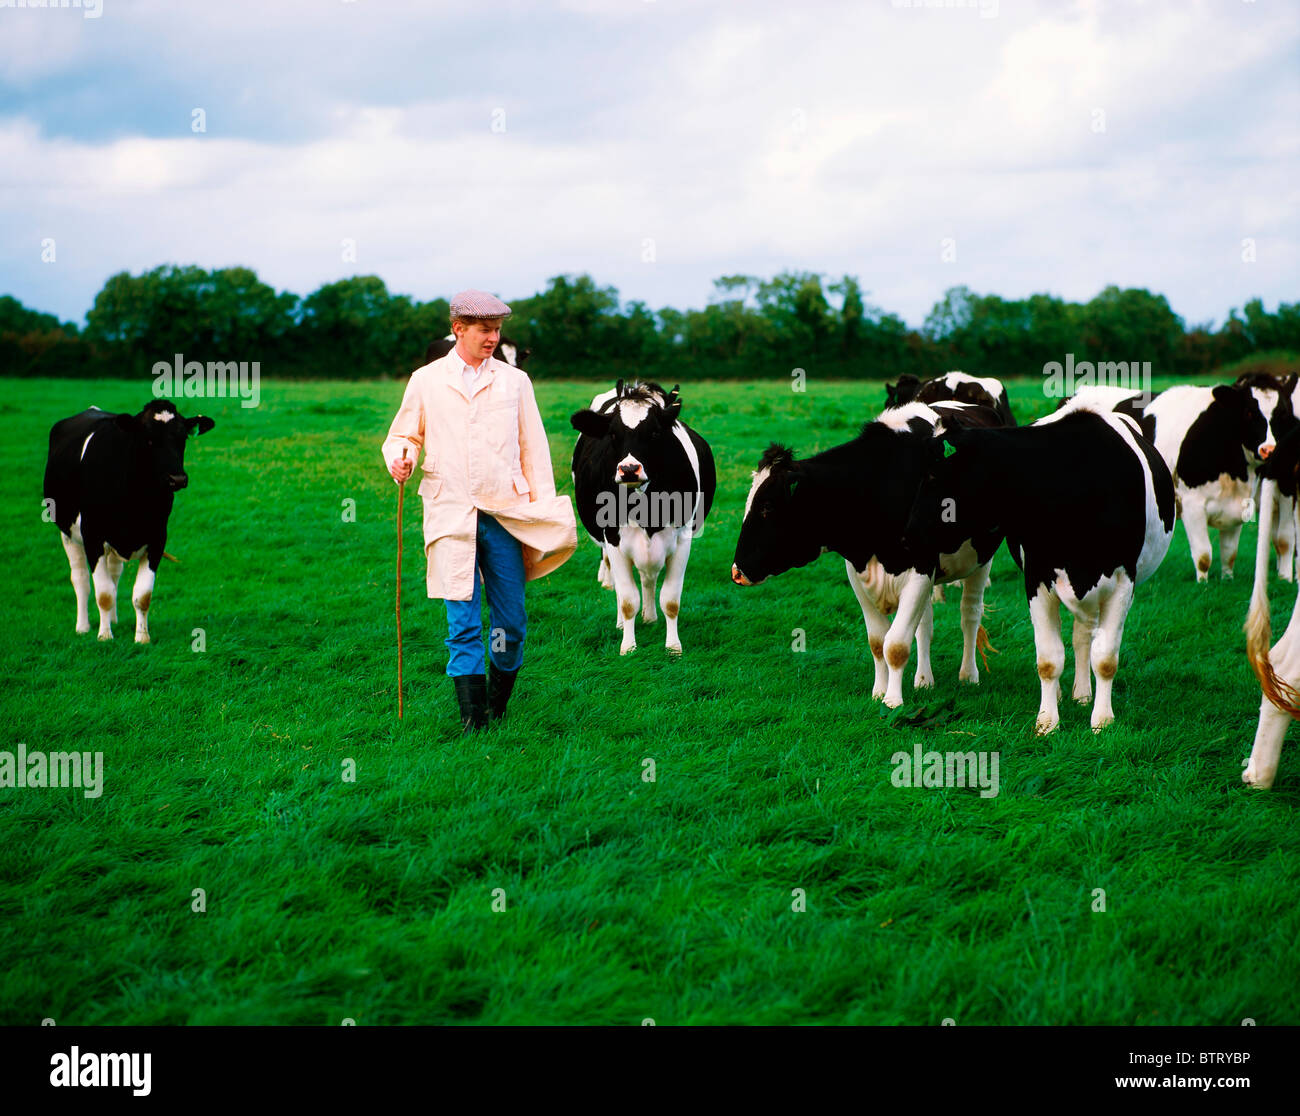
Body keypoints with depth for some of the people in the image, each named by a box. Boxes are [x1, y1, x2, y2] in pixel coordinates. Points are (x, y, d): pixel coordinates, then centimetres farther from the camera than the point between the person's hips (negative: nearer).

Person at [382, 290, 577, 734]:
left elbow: (534, 449, 11)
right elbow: (402, 435, 16)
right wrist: (398, 460, -7)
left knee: (511, 622, 1)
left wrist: (546, 510, 4)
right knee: (463, 623, -5)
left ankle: (498, 706, 21)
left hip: (506, 514, 1)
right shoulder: (426, 381, 8)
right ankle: (471, 718, -4)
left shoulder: (514, 382, 10)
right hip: (451, 514, -1)